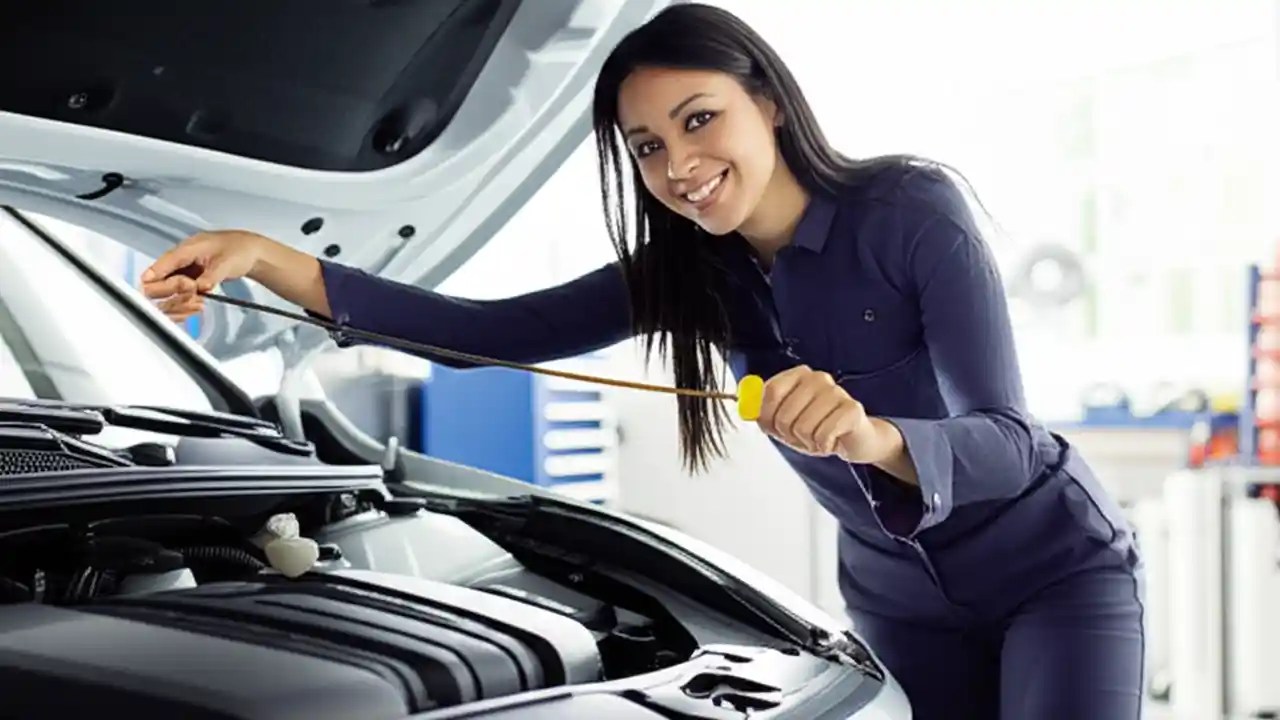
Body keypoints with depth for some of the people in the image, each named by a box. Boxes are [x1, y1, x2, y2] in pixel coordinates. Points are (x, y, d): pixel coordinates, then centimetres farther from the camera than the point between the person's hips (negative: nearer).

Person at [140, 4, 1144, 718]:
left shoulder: (913, 208, -23)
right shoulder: (688, 272, -7)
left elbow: (1005, 442, -29)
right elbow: (486, 333, -13)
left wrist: (871, 434, -51)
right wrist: (268, 260, -22)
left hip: (1057, 568, -4)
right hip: (901, 603, 5)